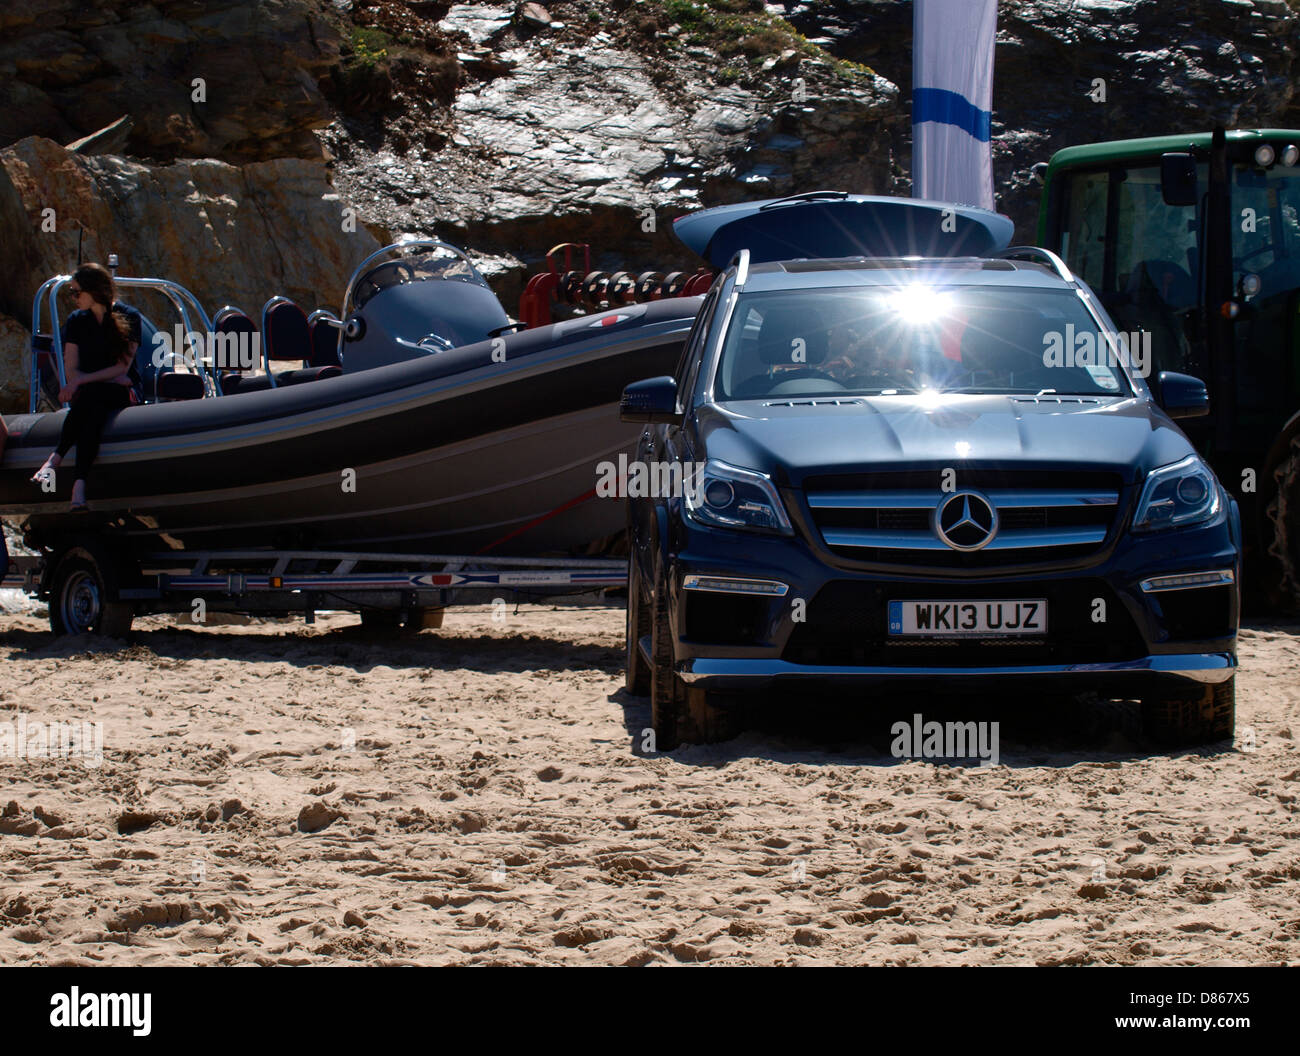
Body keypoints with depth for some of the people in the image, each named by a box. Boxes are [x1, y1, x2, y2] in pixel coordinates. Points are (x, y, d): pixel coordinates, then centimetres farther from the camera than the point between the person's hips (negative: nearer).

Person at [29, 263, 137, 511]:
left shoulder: (128, 320, 1)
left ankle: (54, 459, -46)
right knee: (94, 409, -37)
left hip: (118, 394, -2)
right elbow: (71, 370, 5)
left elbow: (122, 368, -6)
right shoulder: (77, 321, 10)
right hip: (84, 393, 2)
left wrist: (82, 381, -15)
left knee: (90, 394, -38)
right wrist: (108, 378, -9)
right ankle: (79, 483, -52)